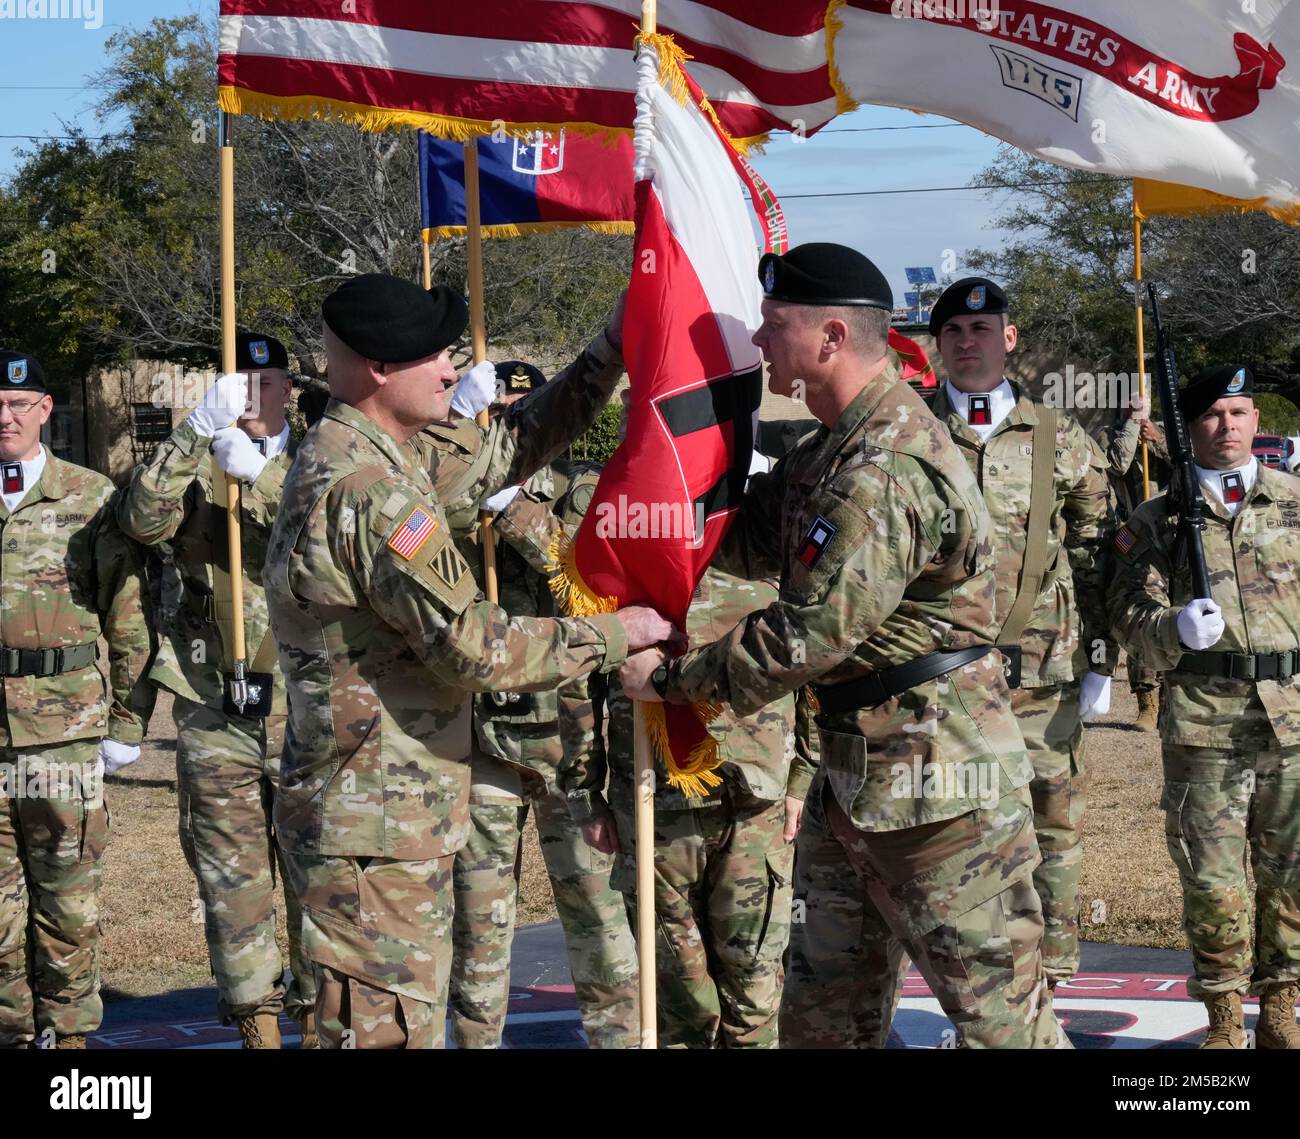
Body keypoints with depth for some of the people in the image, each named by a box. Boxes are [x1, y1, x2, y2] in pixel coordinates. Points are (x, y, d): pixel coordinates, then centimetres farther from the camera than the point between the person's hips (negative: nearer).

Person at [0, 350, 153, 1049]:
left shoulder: (91, 499, 3)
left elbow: (129, 616, 5)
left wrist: (128, 720, 2)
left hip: (66, 729, -1)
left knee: (69, 902, 4)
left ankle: (67, 1032, 14)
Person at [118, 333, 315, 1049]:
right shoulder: (193, 471, 8)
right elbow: (141, 520, -14)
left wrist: (258, 477, -24)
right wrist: (199, 428, -22)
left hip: (305, 708, 0)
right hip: (215, 716, 0)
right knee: (232, 882, 3)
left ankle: (320, 1018, 10)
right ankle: (256, 1024, 10)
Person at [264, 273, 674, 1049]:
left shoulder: (356, 457, 10)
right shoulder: (370, 491, -23)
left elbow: (506, 455, 19)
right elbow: (477, 650, -23)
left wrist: (608, 357, 15)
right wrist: (611, 635, -11)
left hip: (398, 810, 11)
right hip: (379, 823, -11)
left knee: (412, 1024, 20)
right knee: (387, 1032, -5)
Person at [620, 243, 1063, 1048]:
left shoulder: (889, 473, -25)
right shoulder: (836, 447, 10)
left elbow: (807, 637, -24)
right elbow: (749, 538, 14)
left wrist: (671, 677, -13)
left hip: (935, 777, -11)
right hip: (854, 772, 11)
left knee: (999, 1009, -3)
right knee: (823, 1010, 19)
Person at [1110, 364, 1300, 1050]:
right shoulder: (1157, 520, 6)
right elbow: (1130, 609, 0)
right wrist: (1176, 629, -21)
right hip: (1203, 718, -1)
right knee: (1212, 878, 1)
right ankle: (1225, 1018, 13)